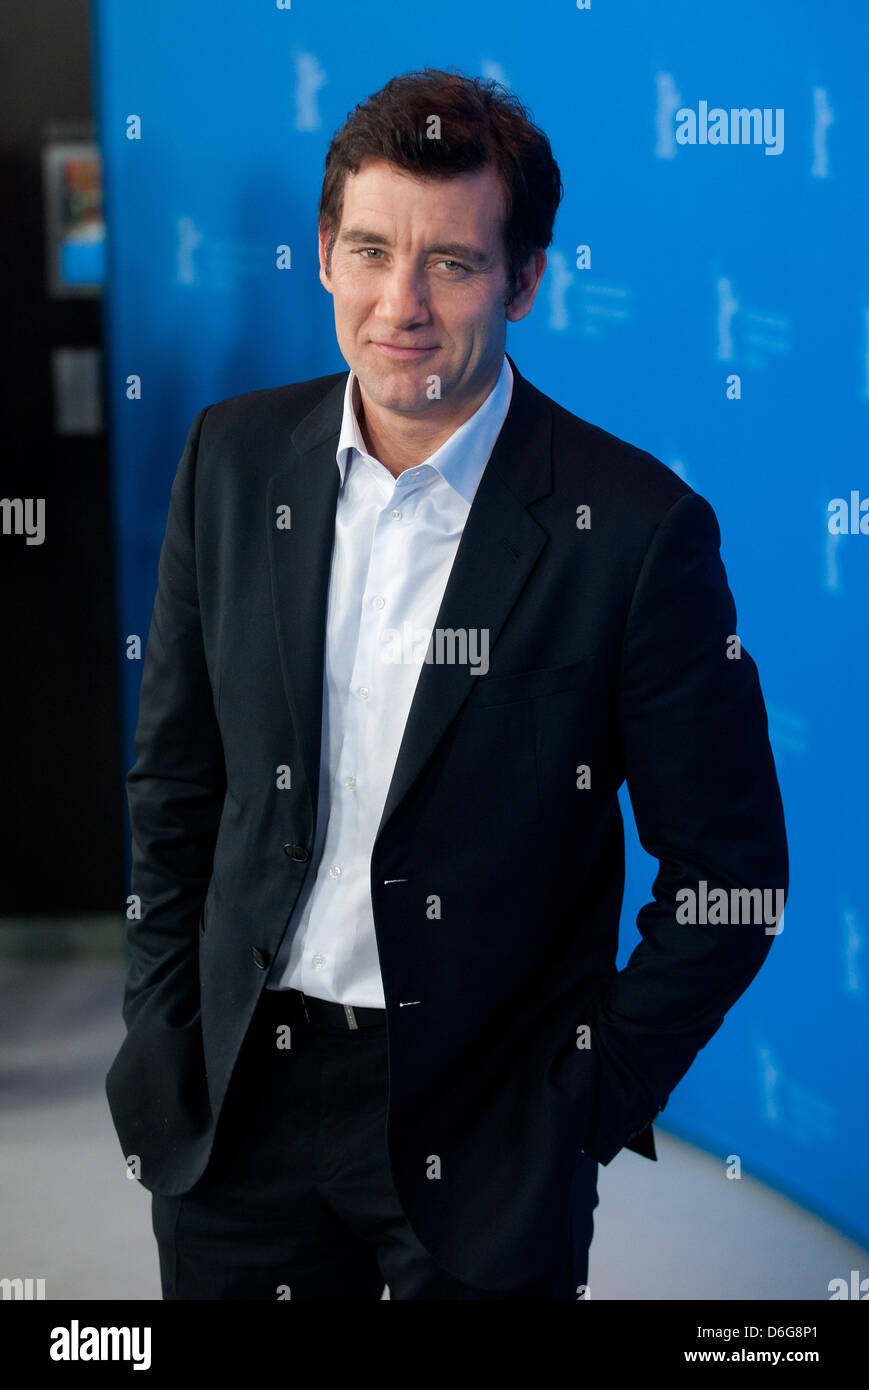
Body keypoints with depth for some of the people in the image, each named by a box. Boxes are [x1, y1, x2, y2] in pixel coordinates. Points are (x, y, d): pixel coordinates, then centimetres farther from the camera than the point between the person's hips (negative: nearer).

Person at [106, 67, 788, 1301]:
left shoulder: (638, 528, -14)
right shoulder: (233, 457, -1)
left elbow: (729, 874, -8)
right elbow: (176, 772, 8)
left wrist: (593, 1096, -9)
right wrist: (166, 1026, 5)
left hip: (484, 1130, -3)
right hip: (235, 1103, 4)